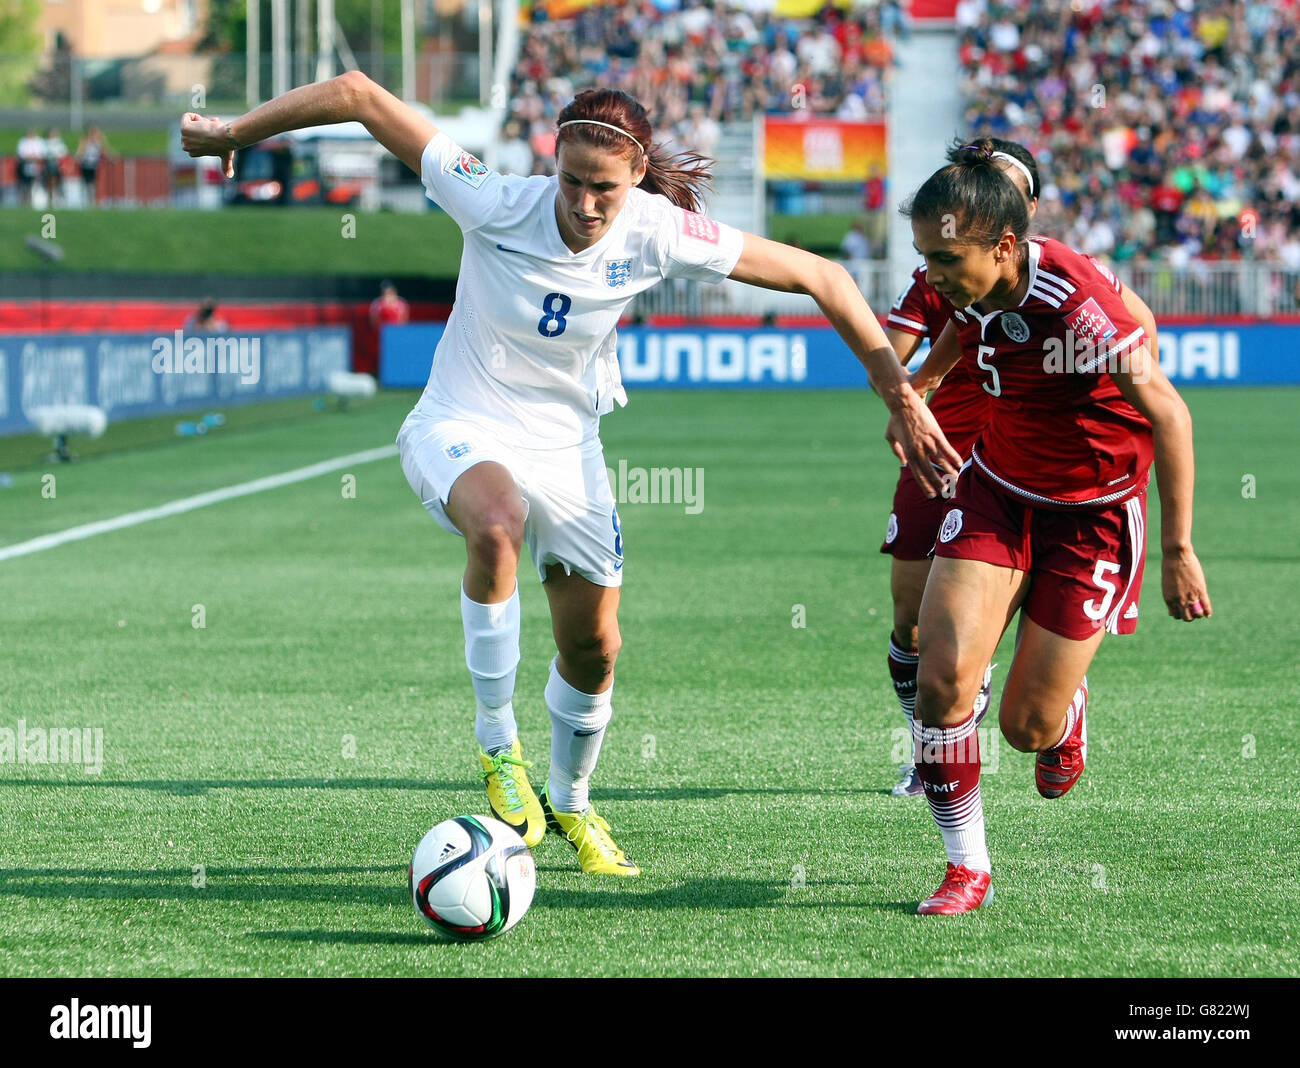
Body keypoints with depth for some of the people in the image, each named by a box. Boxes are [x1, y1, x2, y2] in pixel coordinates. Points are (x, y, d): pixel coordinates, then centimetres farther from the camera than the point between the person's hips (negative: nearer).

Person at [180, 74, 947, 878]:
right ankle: (497, 743, -21)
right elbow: (360, 95, -23)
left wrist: (899, 392, -13)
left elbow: (819, 277, -13)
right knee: (498, 524, -38)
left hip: (567, 445, 3)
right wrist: (232, 133, -17)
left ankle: (570, 803, 38)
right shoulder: (497, 206, -26)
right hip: (461, 428, -3)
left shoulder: (659, 235, -20)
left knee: (594, 648, 7)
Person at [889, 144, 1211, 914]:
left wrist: (1179, 549, -20)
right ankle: (968, 866, 2)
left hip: (1092, 514, -5)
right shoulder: (972, 287, -11)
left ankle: (1068, 717, 39)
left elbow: (1168, 412, -24)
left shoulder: (1077, 303, -32)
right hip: (997, 491, 5)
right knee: (944, 676, -15)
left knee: (1028, 725, -1)